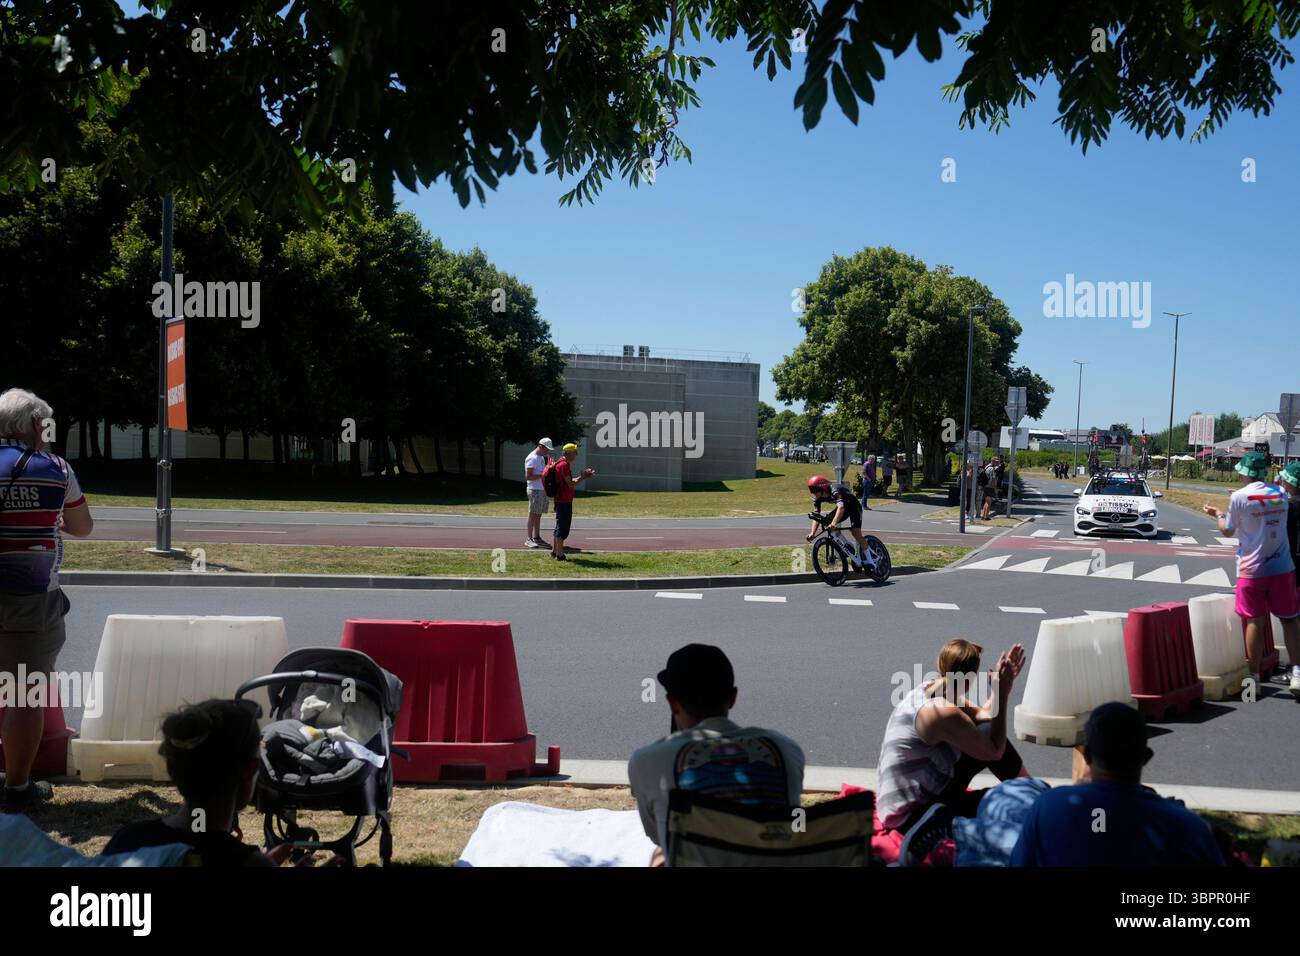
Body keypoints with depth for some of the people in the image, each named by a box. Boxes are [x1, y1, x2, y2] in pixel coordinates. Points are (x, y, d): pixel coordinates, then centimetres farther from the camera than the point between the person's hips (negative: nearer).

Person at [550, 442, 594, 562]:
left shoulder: (565, 464, 16)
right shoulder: (564, 465, -18)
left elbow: (570, 482, 20)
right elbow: (571, 484, -19)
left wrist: (583, 476, 12)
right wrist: (583, 476, -9)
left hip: (561, 500, 11)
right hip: (564, 501, -11)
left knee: (560, 526, 17)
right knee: (562, 528, -6)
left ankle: (554, 551, 25)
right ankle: (560, 554, -2)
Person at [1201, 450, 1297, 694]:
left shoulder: (1239, 497, -10)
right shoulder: (1279, 494, 5)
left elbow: (1228, 531, 0)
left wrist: (1218, 515, 19)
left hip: (1252, 570, -4)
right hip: (1282, 567, 4)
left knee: (1255, 622, 2)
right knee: (1288, 619, 11)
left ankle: (1254, 678, 7)